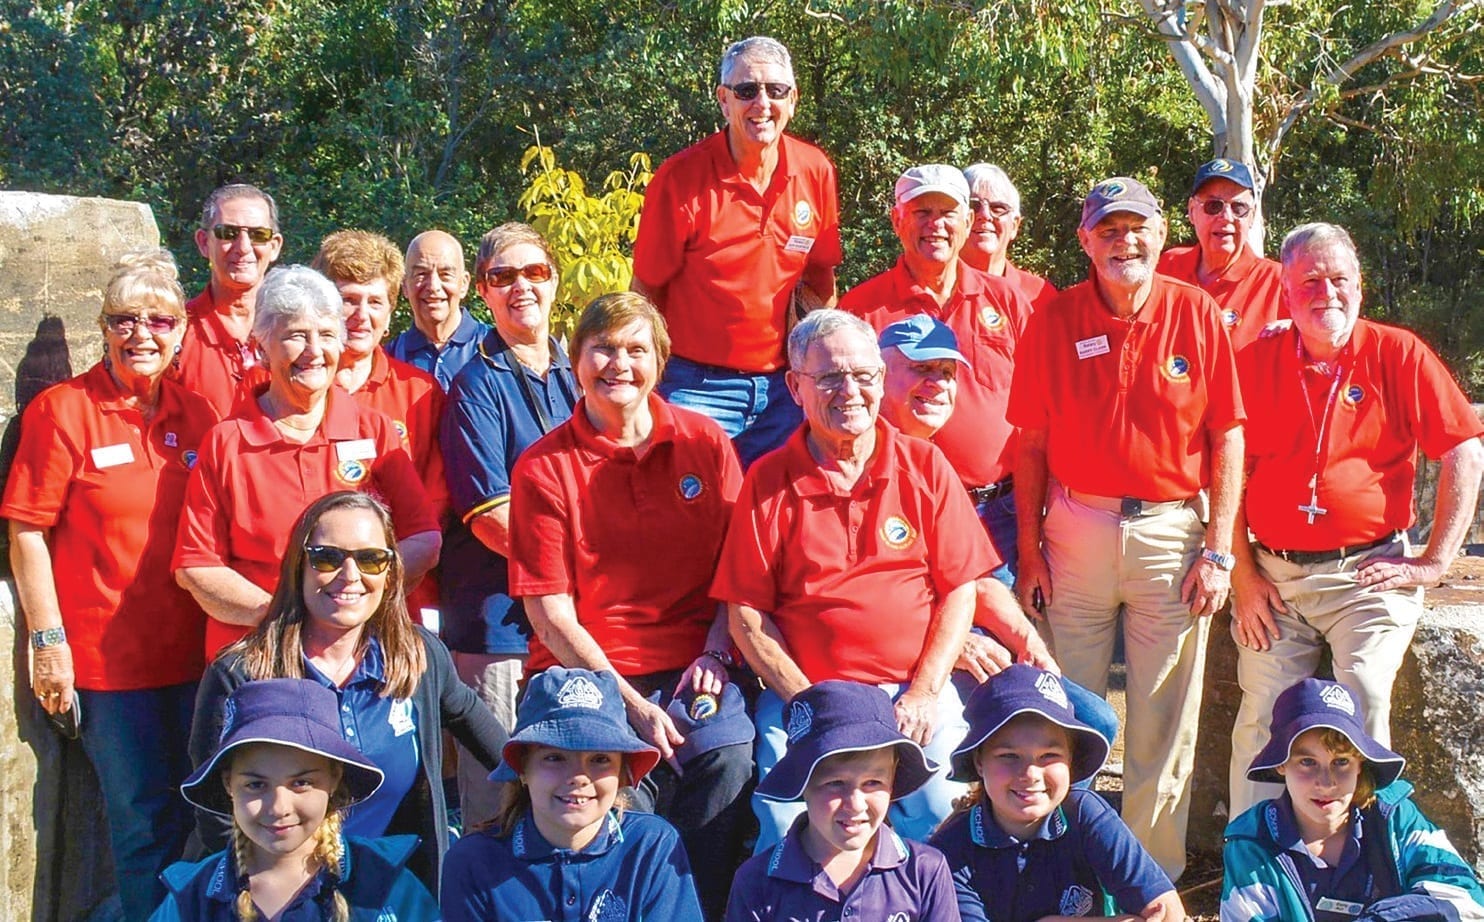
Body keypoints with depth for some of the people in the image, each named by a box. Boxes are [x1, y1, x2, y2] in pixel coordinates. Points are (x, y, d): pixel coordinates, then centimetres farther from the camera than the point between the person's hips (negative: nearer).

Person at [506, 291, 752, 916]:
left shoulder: (706, 443, 8)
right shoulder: (543, 468, 1)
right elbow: (550, 612, -3)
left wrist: (714, 654, -7)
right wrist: (630, 704, -11)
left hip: (691, 669, 2)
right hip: (587, 673, -1)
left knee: (729, 757, -22)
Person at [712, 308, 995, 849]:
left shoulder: (924, 466, 8)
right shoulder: (768, 482, 4)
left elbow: (959, 588, 6)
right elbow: (745, 612, 1)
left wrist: (924, 693, -5)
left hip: (914, 690, 1)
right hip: (802, 689, -1)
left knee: (937, 802, -22)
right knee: (788, 822, -22)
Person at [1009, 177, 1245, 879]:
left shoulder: (1196, 313, -2)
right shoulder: (1053, 320, 1)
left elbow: (1227, 437, -1)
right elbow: (1032, 444, 3)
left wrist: (1219, 552, -5)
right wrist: (1029, 550, 0)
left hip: (1172, 531, -1)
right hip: (1076, 528, 1)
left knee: (1165, 723, 5)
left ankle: (1155, 875, 21)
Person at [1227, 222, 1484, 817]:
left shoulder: (1397, 354, 0)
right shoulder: (1255, 362, 5)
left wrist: (1434, 562, -5)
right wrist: (1244, 573, 0)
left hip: (1369, 573, -2)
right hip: (1273, 575, 2)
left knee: (1364, 718, -11)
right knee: (1261, 723, 0)